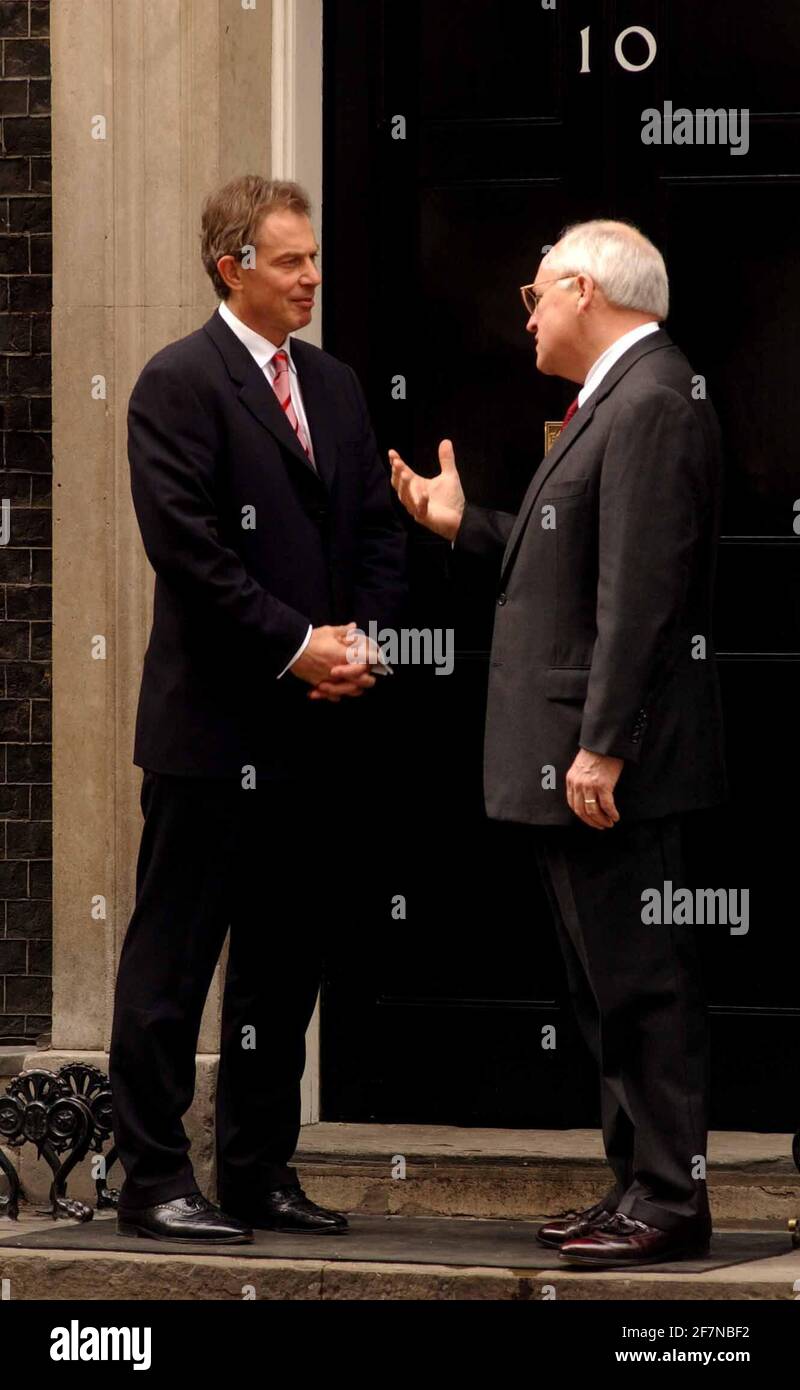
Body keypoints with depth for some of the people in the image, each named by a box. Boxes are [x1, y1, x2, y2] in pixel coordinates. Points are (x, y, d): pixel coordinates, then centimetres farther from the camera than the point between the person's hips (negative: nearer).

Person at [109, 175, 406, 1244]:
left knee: (285, 964, 12)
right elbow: (188, 547, -15)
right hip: (215, 724, -8)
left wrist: (361, 635, -2)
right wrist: (297, 645, -15)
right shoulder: (179, 384, -7)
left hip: (316, 725, 8)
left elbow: (379, 532, 16)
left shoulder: (336, 387, 16)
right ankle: (154, 1183, -1)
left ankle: (259, 1175, 19)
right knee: (172, 960, -3)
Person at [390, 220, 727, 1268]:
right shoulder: (621, 399, 17)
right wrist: (465, 526, 20)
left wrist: (602, 747, -24)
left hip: (615, 762, -11)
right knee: (613, 983, 14)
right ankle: (641, 1183, 20)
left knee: (640, 978, -7)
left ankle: (671, 1199, -3)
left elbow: (640, 590, -22)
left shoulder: (652, 404, -16)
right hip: (575, 758, 11)